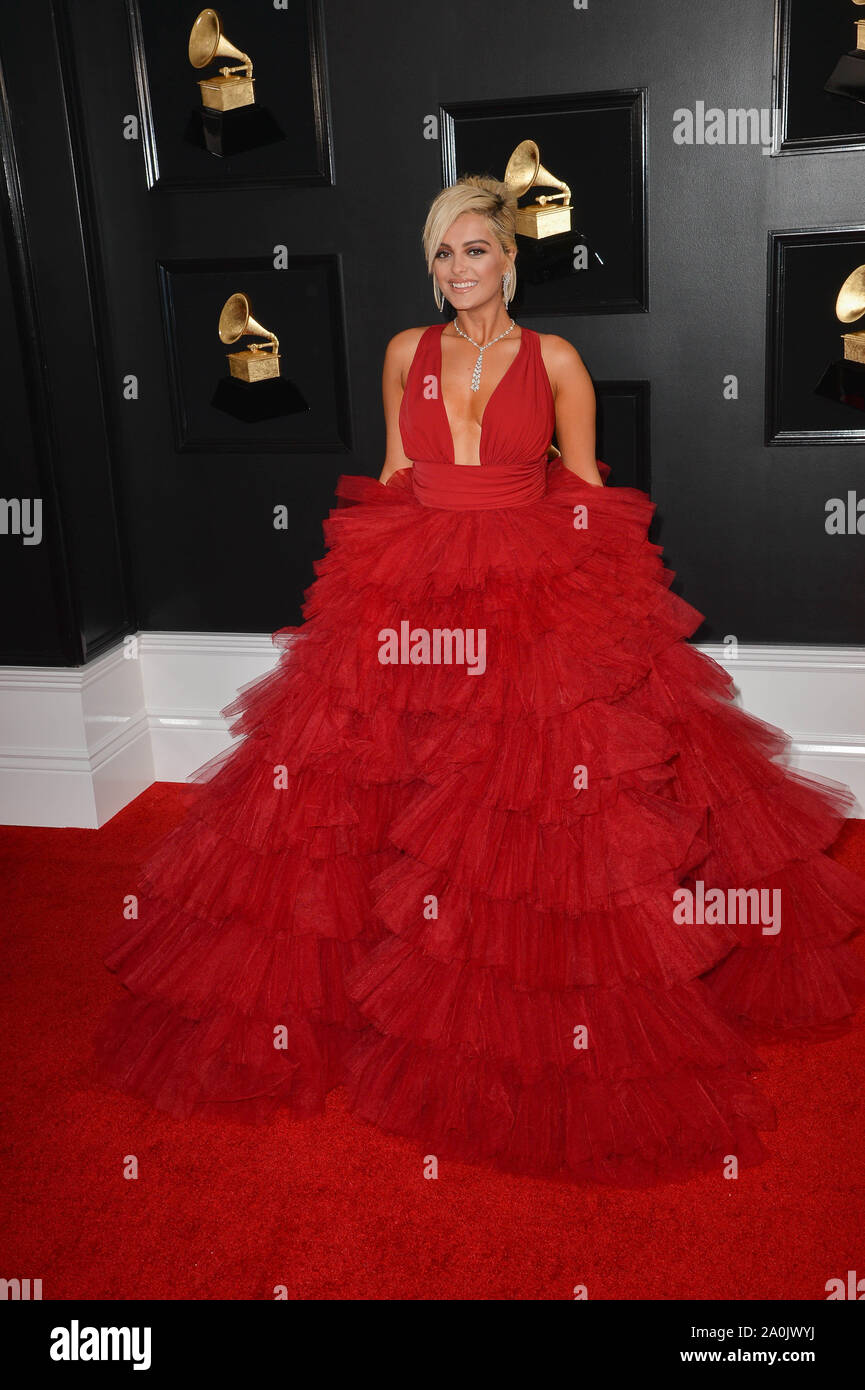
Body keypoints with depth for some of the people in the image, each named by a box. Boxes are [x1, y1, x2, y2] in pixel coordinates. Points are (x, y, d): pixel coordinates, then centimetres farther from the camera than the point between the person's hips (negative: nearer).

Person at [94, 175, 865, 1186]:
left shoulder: (555, 361, 4)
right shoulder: (405, 353, 11)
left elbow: (587, 488, 9)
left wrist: (598, 587, 0)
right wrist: (374, 562, 11)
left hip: (540, 598, -2)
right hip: (414, 598, 2)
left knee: (535, 799, -4)